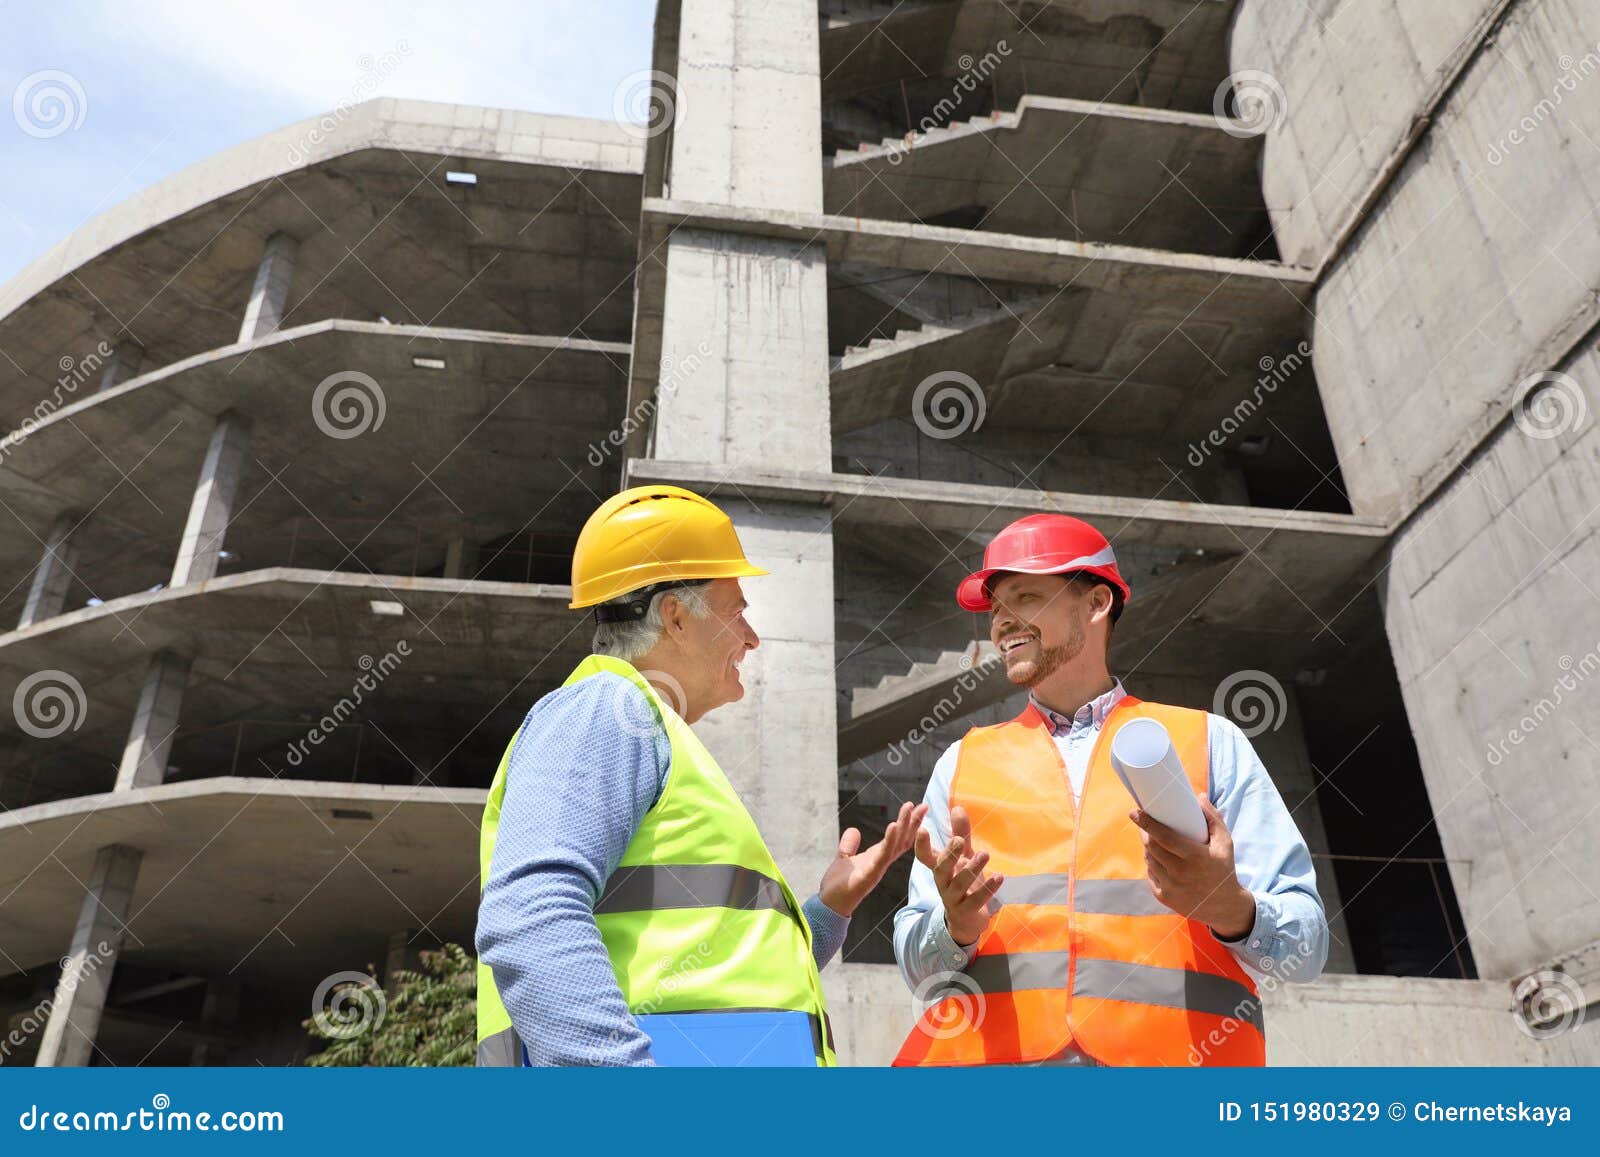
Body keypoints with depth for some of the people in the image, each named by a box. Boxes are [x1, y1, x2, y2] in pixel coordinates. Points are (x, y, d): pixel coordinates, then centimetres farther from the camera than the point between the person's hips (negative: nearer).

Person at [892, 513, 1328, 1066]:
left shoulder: (1209, 742, 15)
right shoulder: (962, 763, 20)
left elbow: (1306, 946, 10)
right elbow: (917, 964, 16)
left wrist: (1231, 909, -10)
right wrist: (957, 924, -5)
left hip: (1170, 1056, 0)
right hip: (989, 1055, 1)